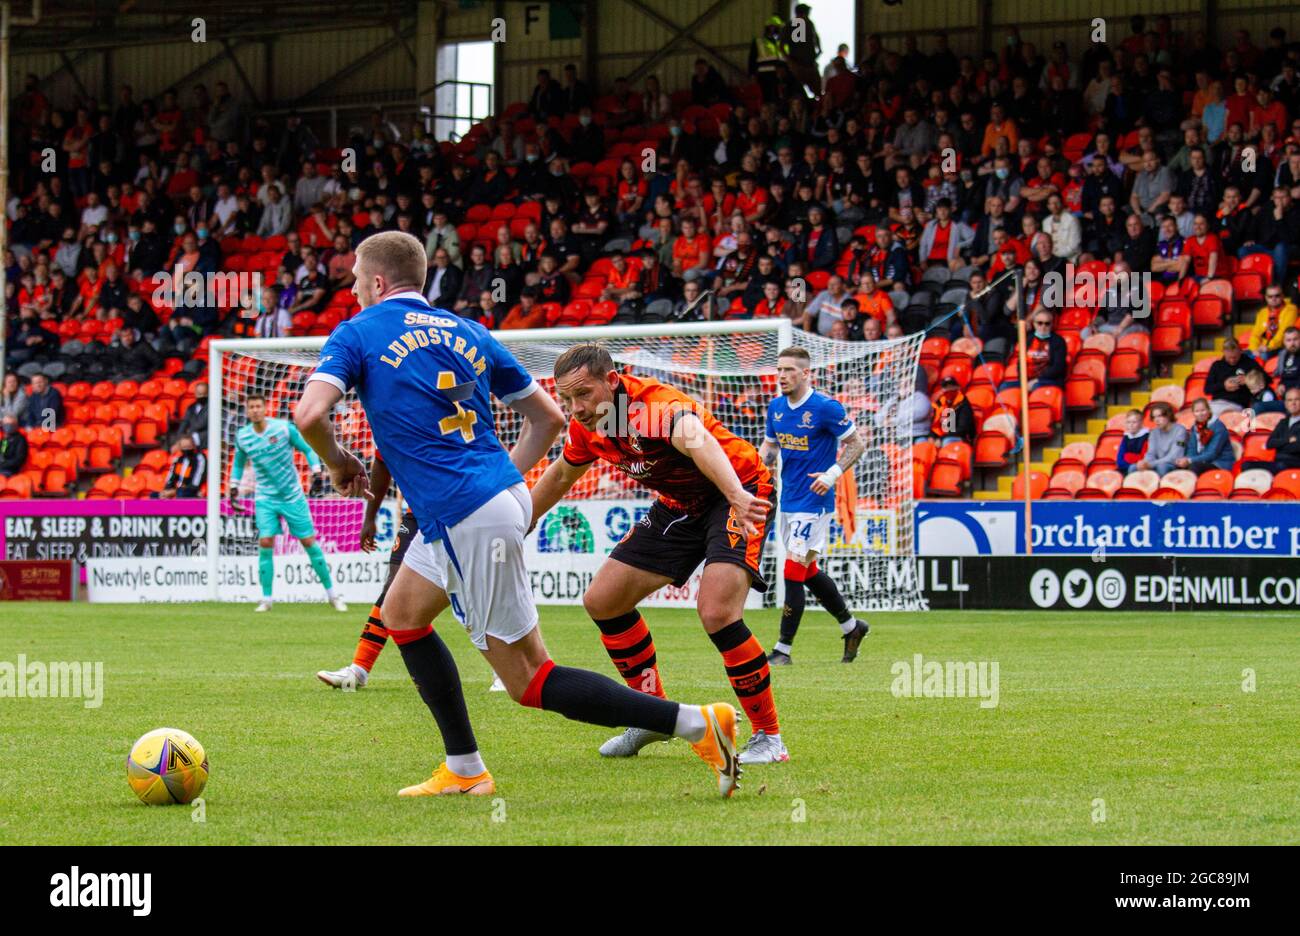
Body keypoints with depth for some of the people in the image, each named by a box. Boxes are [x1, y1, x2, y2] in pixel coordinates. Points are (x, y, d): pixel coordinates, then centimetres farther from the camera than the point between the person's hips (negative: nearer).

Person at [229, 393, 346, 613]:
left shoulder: (284, 428, -10)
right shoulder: (242, 437, -1)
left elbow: (307, 449, 1)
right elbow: (239, 462, 17)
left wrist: (316, 471, -11)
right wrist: (233, 488, 12)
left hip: (293, 495, -1)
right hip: (266, 498, 1)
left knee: (309, 542, 0)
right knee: (265, 543, -13)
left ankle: (331, 593, 11)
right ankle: (266, 599, -2)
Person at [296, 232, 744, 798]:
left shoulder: (358, 334, -1)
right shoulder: (466, 333, 17)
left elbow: (309, 413, -16)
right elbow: (547, 417, 17)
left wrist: (337, 463, 4)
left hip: (465, 519, -8)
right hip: (503, 494, 8)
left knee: (527, 679, -3)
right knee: (401, 614, 24)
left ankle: (699, 724, -12)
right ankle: (465, 771, 20)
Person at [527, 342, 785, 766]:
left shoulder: (655, 406, -33)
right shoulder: (588, 422, -7)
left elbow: (698, 442, -55)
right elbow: (562, 474, 16)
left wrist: (738, 496, -74)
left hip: (738, 493, -9)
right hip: (681, 505, 9)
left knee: (717, 612, -28)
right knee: (602, 600, 6)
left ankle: (769, 737, -12)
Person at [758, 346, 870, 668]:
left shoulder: (825, 407, -13)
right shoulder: (776, 407, 7)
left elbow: (857, 443, -8)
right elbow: (770, 445, 20)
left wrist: (833, 473, -19)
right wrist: (759, 462, -2)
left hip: (814, 502, -8)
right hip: (788, 501, 8)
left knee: (794, 571, -11)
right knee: (808, 572, 16)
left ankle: (783, 650, -6)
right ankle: (851, 626, 35)